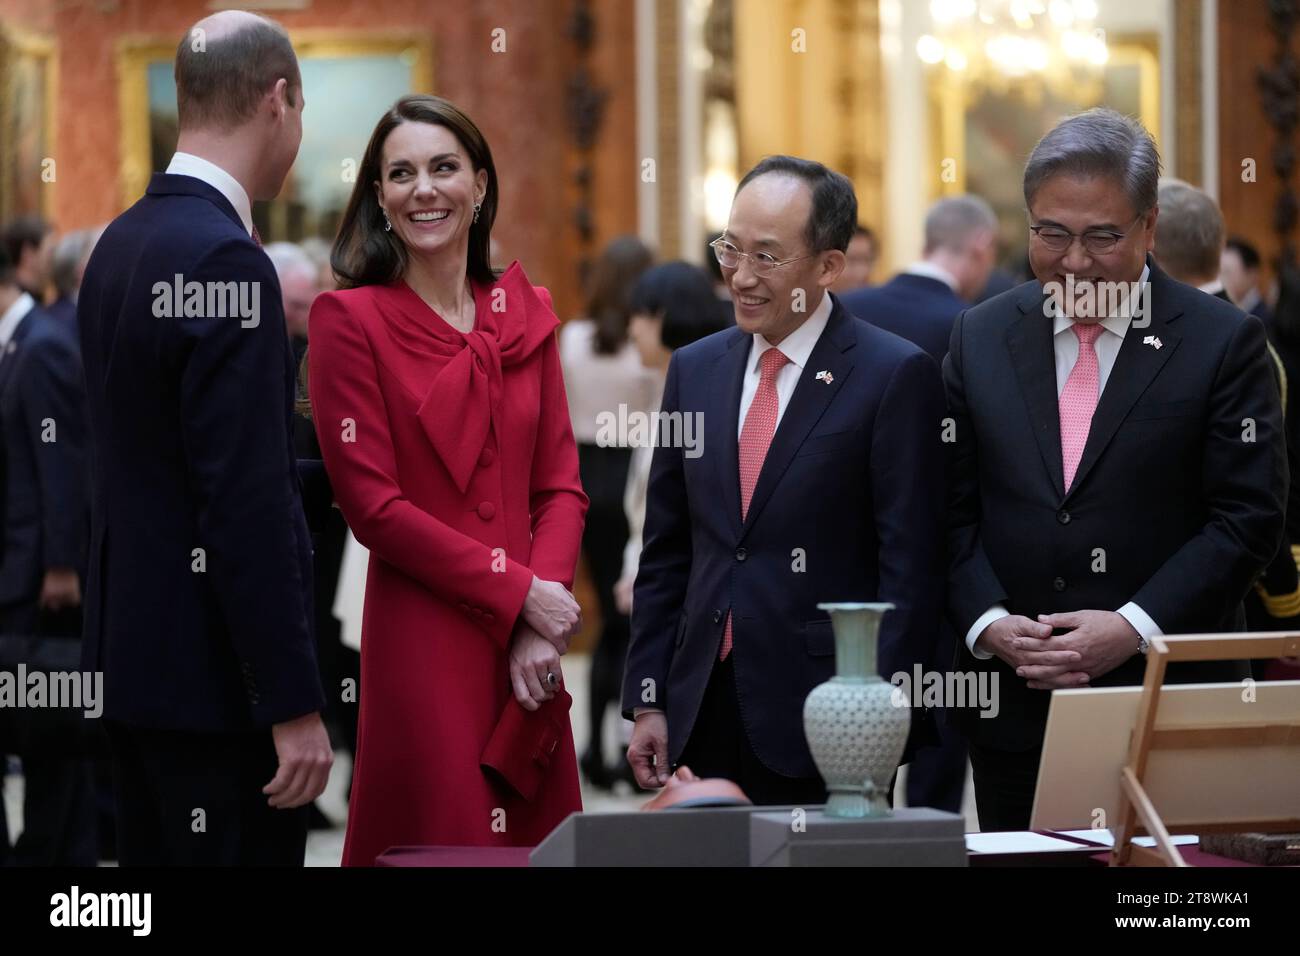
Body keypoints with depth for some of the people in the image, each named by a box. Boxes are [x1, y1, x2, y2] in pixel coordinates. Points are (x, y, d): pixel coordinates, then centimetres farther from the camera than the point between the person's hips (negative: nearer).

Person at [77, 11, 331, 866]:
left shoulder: (122, 243, 10)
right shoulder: (226, 260, -18)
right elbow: (246, 505, -22)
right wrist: (295, 704, -20)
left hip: (138, 655, 10)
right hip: (216, 672, -9)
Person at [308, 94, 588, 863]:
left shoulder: (527, 315, 12)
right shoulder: (350, 320, -3)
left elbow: (560, 484, 9)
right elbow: (373, 504, -8)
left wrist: (542, 632, -6)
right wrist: (518, 593, -11)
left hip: (529, 649, 5)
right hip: (421, 642, -4)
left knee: (536, 835, 4)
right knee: (441, 839, -5)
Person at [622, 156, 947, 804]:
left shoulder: (896, 376, -6)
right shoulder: (694, 370, 12)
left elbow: (910, 567, -8)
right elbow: (665, 554, 15)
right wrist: (648, 700, 8)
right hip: (701, 718, 5)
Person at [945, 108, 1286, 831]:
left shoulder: (1225, 342, -1)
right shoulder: (982, 337, 9)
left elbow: (1249, 519, -6)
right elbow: (954, 509, 8)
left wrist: (1134, 627, -14)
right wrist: (986, 621, -8)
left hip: (1170, 709, -3)